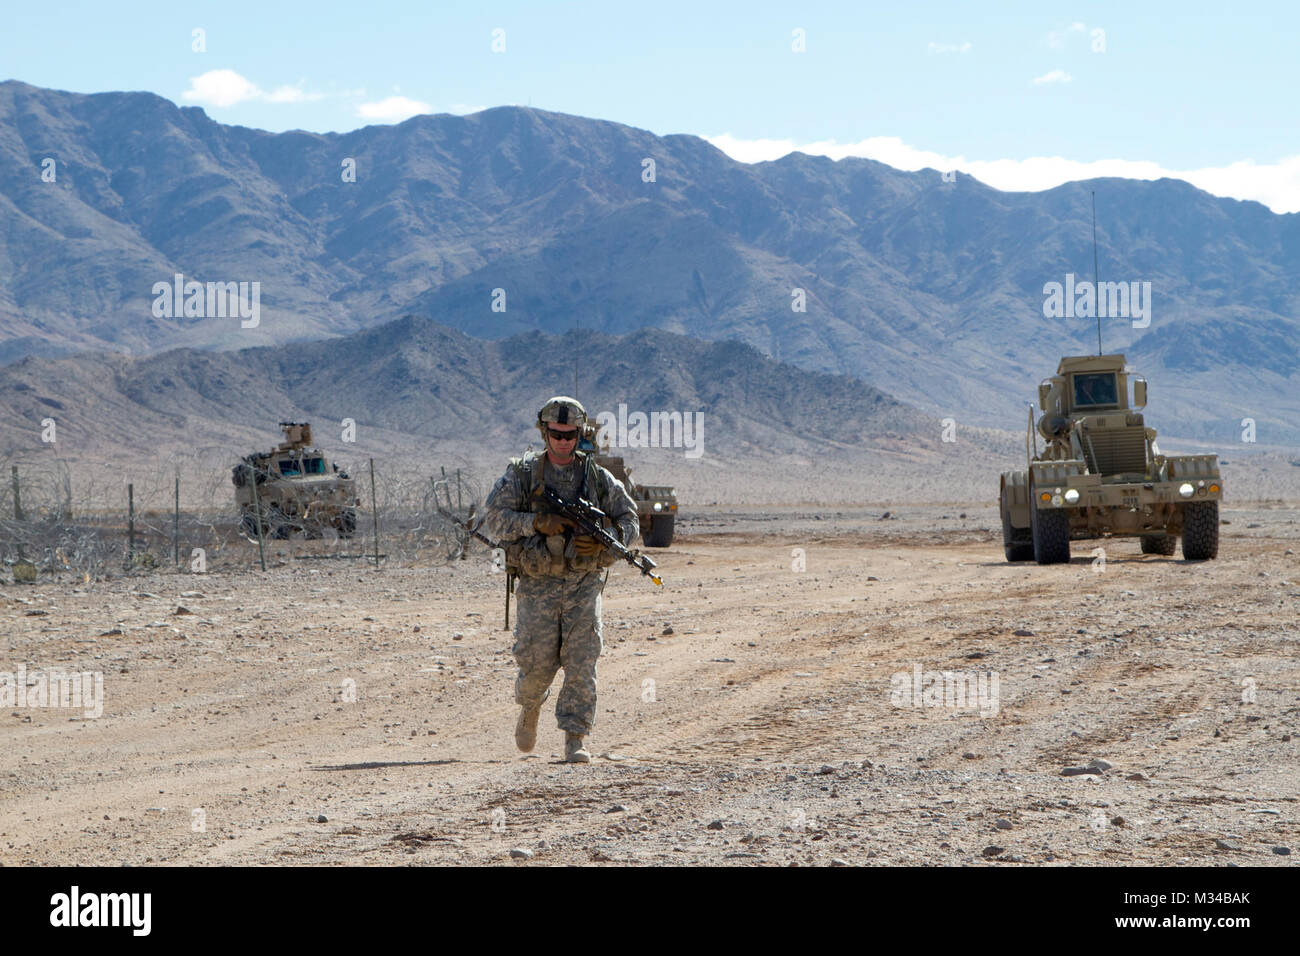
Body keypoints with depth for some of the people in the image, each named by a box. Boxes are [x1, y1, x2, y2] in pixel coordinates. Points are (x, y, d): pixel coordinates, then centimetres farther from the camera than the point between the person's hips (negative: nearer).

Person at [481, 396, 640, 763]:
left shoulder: (599, 477, 7)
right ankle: (530, 707, 32)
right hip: (538, 584, -1)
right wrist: (537, 522, -21)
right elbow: (494, 518, -6)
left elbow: (630, 523, 7)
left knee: (582, 663, -9)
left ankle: (575, 740, -4)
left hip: (584, 582, 1)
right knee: (537, 663, -1)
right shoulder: (522, 474, 3)